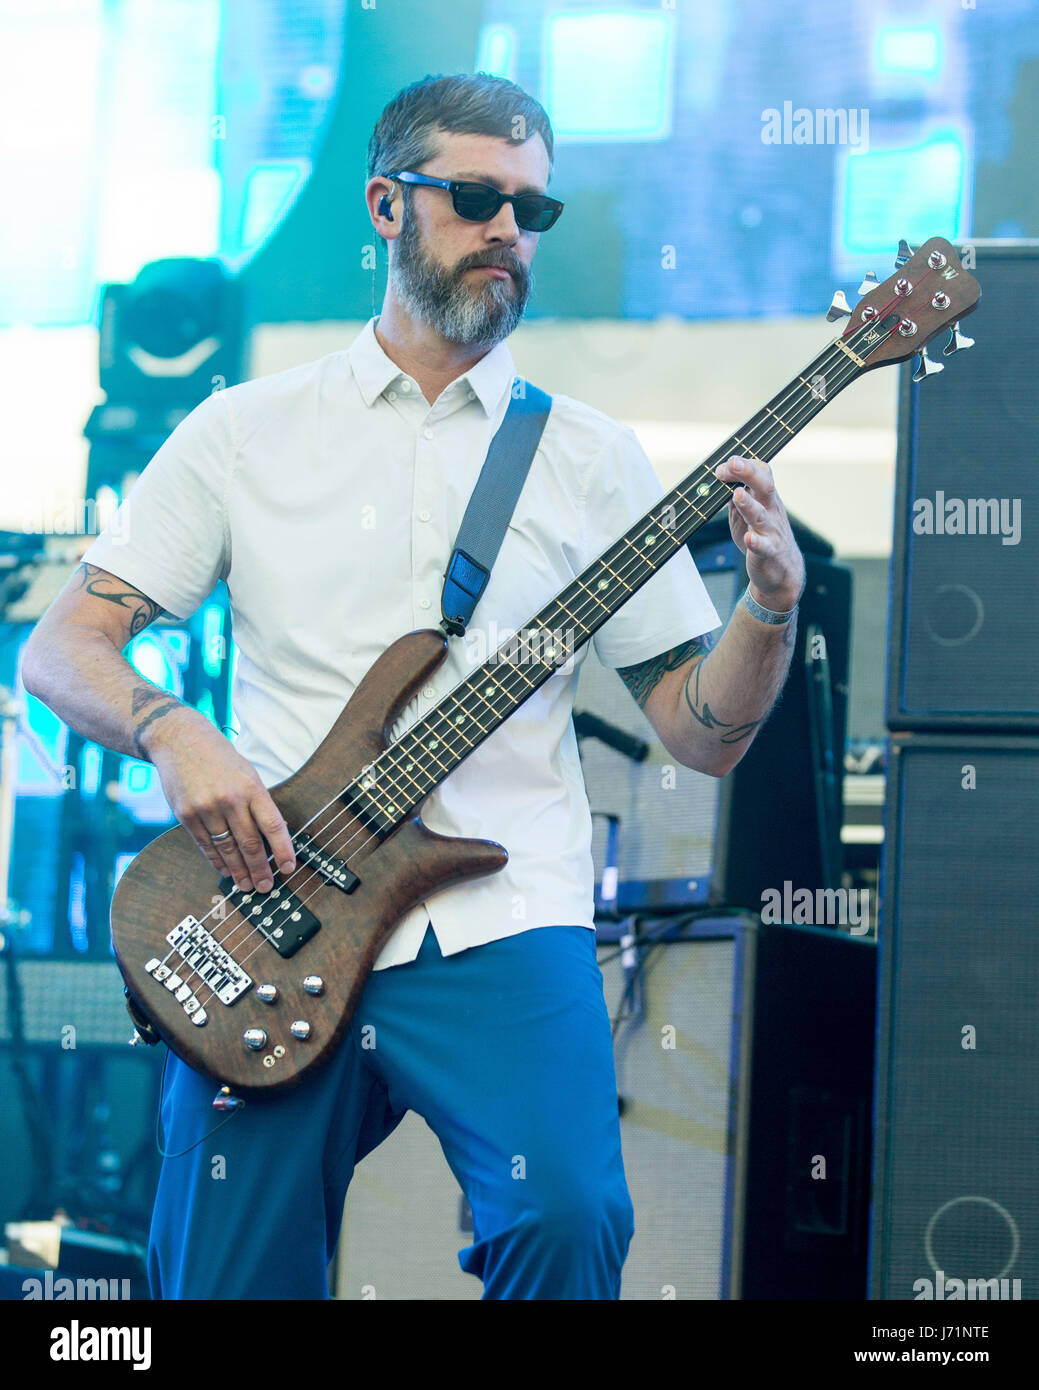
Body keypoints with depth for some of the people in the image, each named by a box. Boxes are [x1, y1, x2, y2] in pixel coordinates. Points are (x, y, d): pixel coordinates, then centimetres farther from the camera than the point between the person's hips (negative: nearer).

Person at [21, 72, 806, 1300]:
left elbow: (702, 734, 11)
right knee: (223, 1280, -3)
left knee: (568, 1221, -26)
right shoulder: (246, 431, 12)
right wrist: (172, 730, -11)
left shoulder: (590, 457, 13)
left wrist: (772, 602, -9)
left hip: (500, 926, -1)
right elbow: (60, 645, 9)